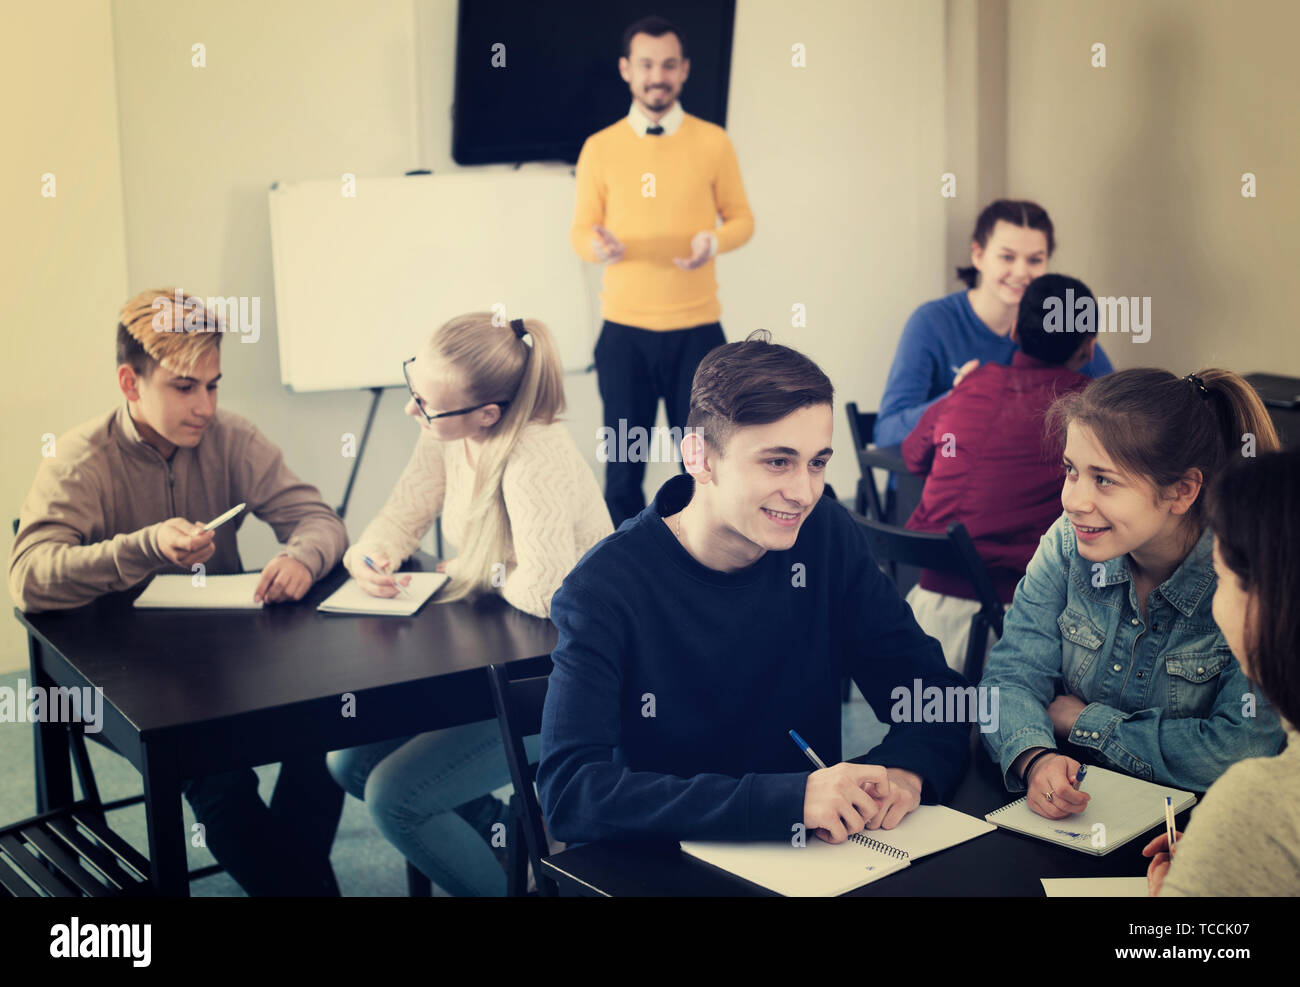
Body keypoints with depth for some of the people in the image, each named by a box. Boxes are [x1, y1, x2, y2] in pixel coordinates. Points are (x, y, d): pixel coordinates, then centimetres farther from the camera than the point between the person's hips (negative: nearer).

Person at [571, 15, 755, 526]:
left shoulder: (712, 142, 2)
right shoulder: (600, 148, 3)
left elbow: (741, 218, 7)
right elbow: (580, 230, 6)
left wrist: (714, 242, -15)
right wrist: (599, 246, -18)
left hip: (696, 328, 0)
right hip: (624, 330, 0)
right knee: (623, 465, 6)